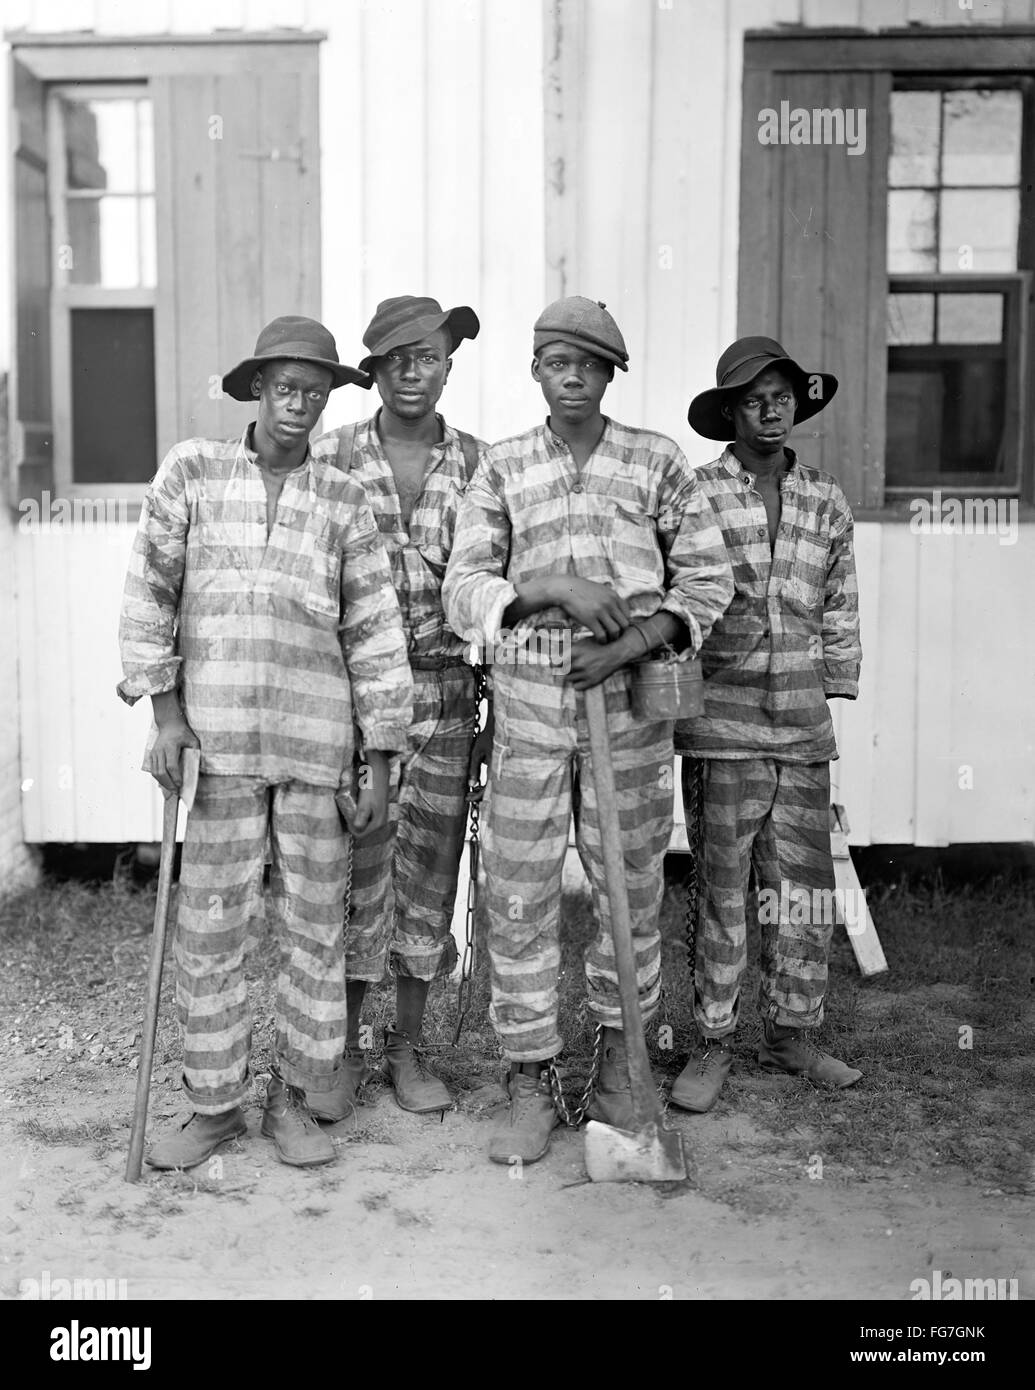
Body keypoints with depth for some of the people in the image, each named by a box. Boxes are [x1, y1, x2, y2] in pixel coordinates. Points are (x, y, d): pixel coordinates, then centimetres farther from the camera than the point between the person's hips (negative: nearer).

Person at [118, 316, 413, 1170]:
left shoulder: (344, 502, 5)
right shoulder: (192, 471, 4)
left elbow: (374, 633, 4)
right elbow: (149, 592, 3)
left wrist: (379, 761, 1)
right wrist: (164, 709, -5)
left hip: (317, 744, 1)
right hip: (217, 739, -1)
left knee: (314, 922, 6)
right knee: (210, 925, 4)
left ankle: (293, 1098, 22)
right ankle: (215, 1105, 20)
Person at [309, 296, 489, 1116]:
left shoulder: (475, 464, 7)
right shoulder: (332, 457, 2)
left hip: (446, 693, 2)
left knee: (430, 870, 8)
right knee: (354, 872, 3)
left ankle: (408, 1048, 23)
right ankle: (345, 1052, 20)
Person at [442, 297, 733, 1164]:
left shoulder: (656, 462, 4)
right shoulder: (503, 469, 6)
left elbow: (707, 577, 2)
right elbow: (463, 589, -1)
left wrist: (630, 644, -12)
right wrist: (552, 586, -18)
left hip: (630, 699, 0)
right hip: (529, 700, 0)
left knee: (630, 886, 9)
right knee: (519, 895, 2)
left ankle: (619, 1060, 29)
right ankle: (531, 1082, 15)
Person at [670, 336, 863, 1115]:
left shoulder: (827, 503, 12)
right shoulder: (694, 496, -1)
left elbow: (840, 612, 17)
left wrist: (835, 696, 13)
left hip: (803, 728, 4)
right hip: (720, 725, -4)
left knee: (806, 889, 9)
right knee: (722, 889, 2)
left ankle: (792, 1036, 25)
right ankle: (714, 1045, 15)